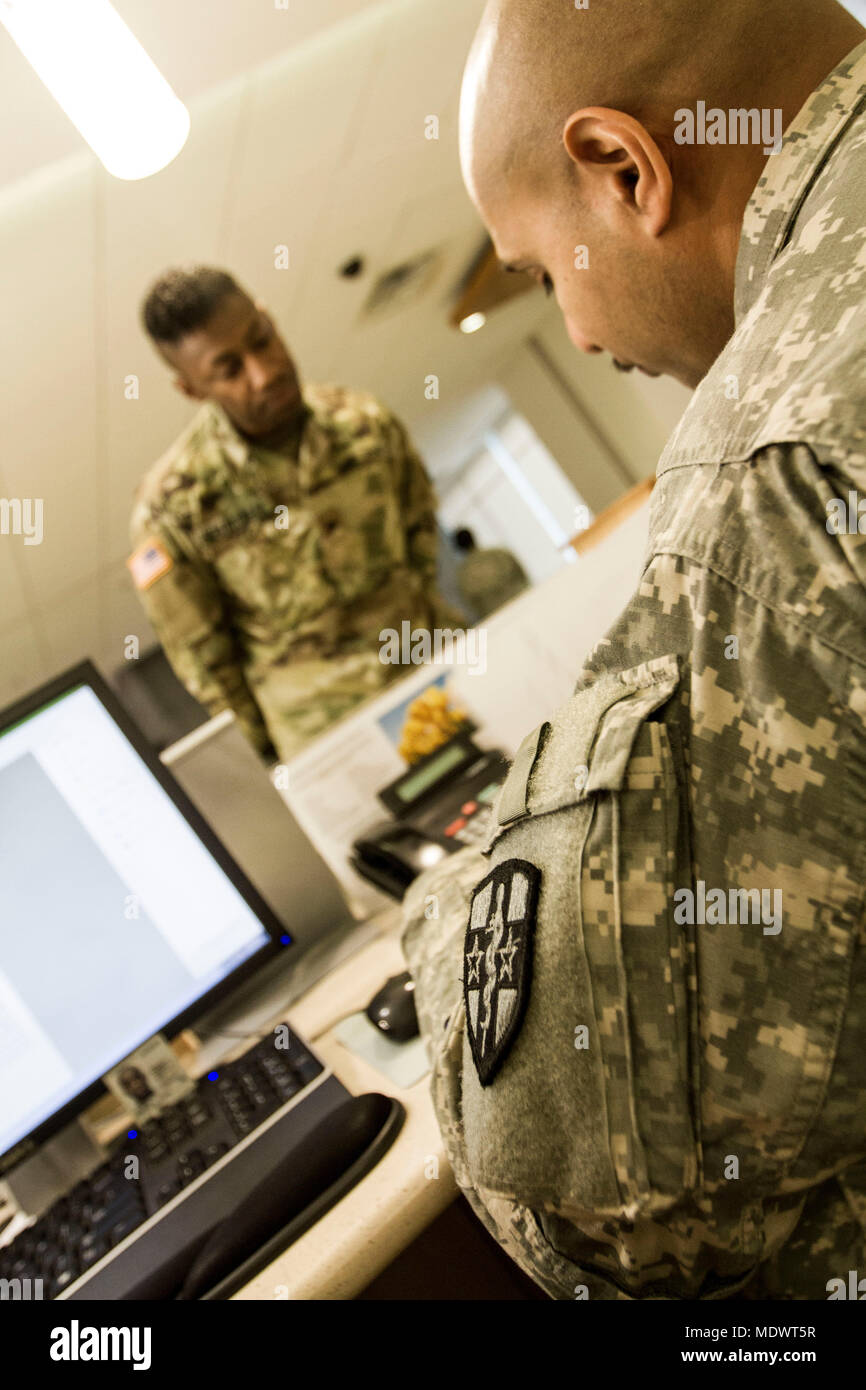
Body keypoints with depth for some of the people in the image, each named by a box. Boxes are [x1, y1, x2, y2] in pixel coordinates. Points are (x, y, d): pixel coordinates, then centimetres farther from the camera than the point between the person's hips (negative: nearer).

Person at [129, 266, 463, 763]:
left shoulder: (365, 422, -4)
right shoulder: (169, 507, -14)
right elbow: (201, 655, -3)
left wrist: (422, 622, 13)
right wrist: (270, 755, 4)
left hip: (436, 667, 3)